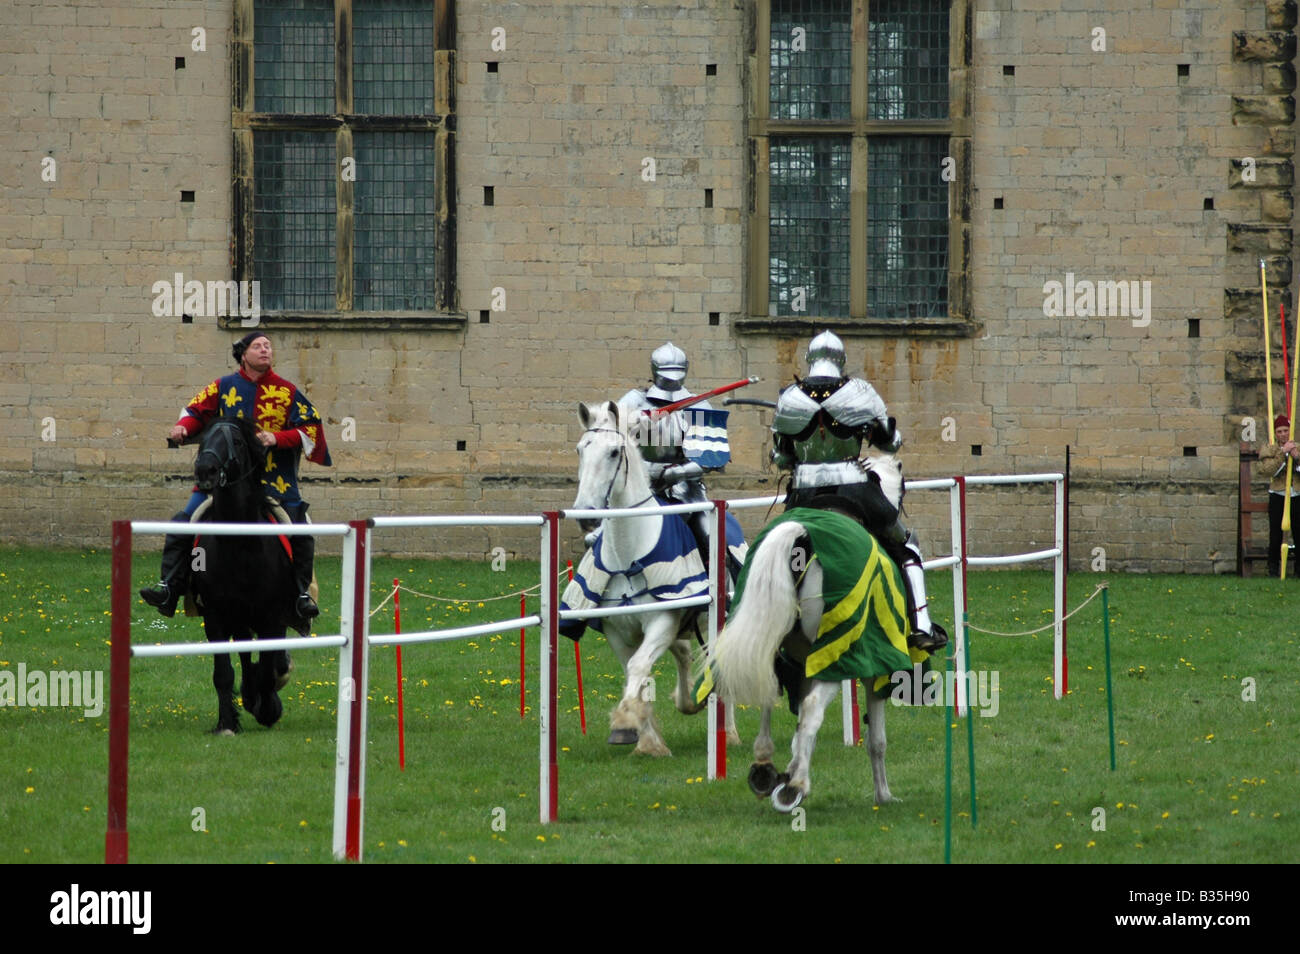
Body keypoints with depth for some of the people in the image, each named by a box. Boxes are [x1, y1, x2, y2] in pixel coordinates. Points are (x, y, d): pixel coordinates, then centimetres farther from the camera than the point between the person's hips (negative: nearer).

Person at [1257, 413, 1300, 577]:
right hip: (1277, 497, -2)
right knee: (1275, 536, -2)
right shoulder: (1270, 450, 3)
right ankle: (1273, 569, 8)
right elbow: (1269, 470, -15)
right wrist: (1283, 452, -18)